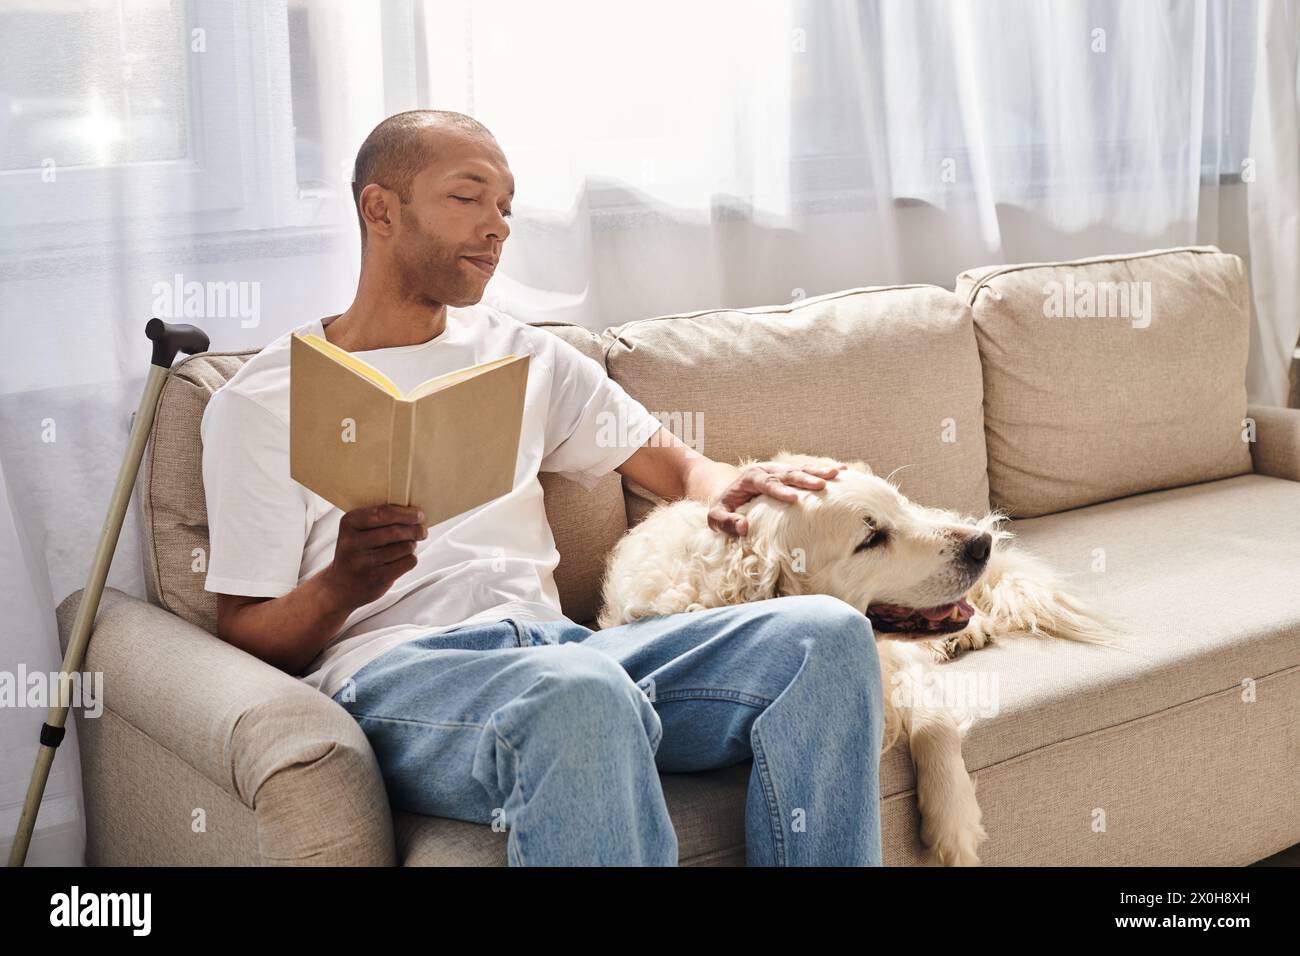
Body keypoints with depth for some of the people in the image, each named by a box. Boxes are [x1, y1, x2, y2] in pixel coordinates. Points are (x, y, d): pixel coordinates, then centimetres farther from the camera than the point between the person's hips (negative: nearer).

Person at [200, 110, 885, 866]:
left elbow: (678, 464, 22)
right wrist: (343, 585, -18)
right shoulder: (262, 401, 9)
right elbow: (246, 637, 5)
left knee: (825, 633, -20)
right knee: (579, 690, -41)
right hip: (391, 666, -5)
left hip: (553, 645, 5)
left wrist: (727, 486, -3)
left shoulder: (523, 356, 23)